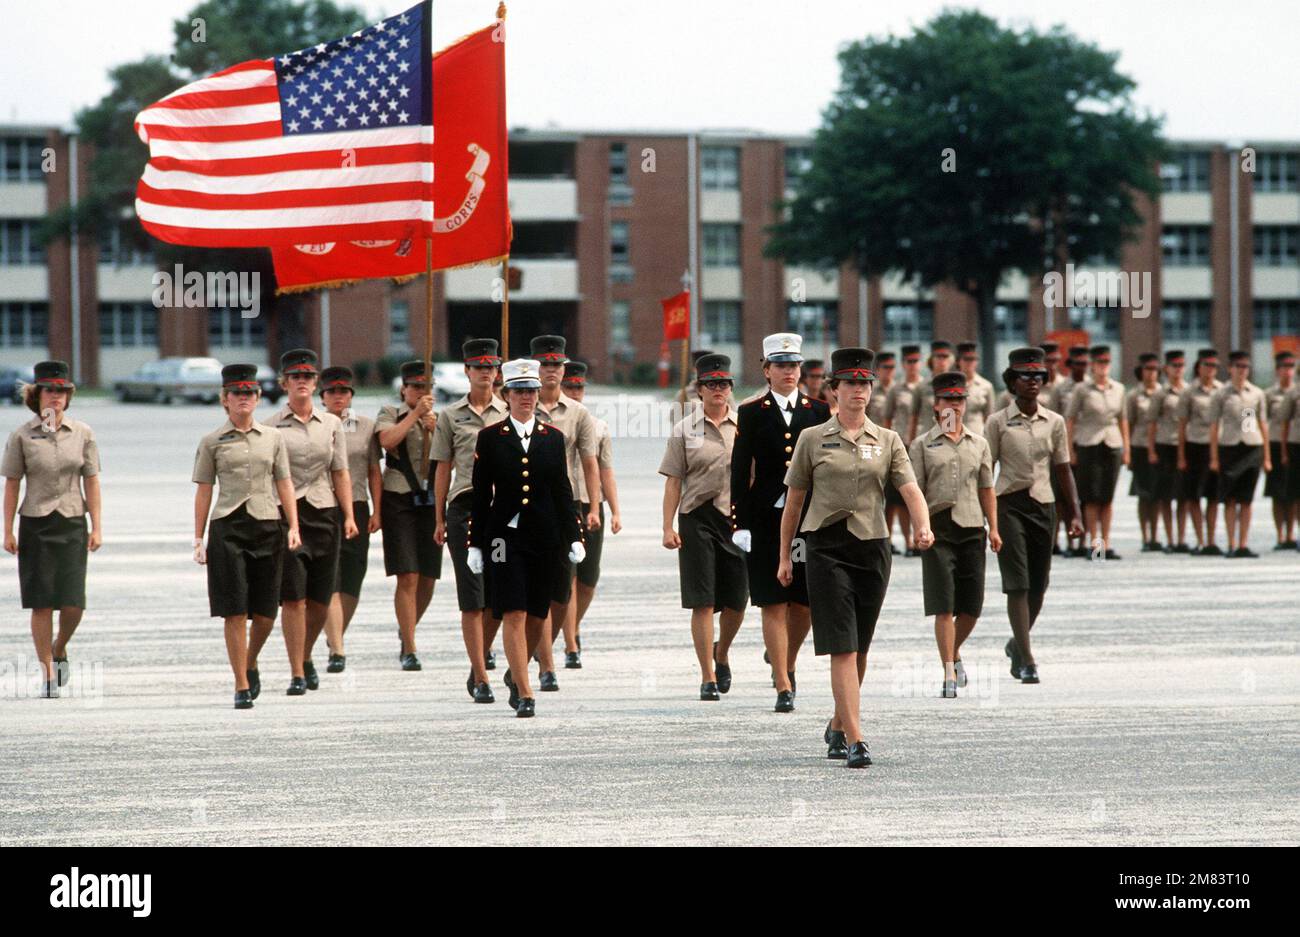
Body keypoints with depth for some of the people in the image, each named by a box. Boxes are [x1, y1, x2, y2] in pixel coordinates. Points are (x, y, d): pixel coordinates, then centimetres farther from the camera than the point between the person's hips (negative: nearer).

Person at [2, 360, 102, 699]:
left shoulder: (82, 433, 3)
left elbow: (91, 481, 6)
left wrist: (97, 527, 2)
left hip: (72, 523, 1)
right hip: (35, 524, -1)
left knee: (73, 602, -6)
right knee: (41, 603, 0)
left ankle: (59, 651, 24)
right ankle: (47, 672, 8)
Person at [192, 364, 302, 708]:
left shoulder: (273, 437, 10)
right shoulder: (212, 442, 4)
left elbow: (284, 484, 10)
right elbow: (203, 491, 5)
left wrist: (294, 526, 0)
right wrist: (198, 539, 3)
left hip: (267, 526, 2)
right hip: (227, 528, -2)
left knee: (265, 612, 4)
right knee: (235, 612, -5)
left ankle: (250, 663, 32)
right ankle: (242, 685, 1)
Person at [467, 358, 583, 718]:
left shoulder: (553, 438, 7)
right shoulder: (490, 437, 1)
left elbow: (563, 492, 8)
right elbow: (480, 495, 2)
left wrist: (574, 539, 1)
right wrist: (475, 544, 0)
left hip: (545, 538, 3)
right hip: (505, 536, -3)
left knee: (537, 615, 9)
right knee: (514, 614, -9)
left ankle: (516, 672, 34)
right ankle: (525, 693, -9)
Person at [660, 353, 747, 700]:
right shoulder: (684, 430, 2)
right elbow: (673, 482, 2)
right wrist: (668, 528, -5)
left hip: (737, 518, 2)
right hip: (697, 518, -2)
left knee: (736, 601, 6)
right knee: (702, 602, -5)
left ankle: (721, 653, 36)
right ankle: (708, 678, 0)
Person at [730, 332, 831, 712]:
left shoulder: (818, 412, 7)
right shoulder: (751, 414, 2)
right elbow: (740, 472, 0)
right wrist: (740, 524, -6)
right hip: (767, 520, -2)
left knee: (805, 602, 6)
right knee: (774, 604, -2)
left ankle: (786, 662, 33)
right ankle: (784, 687, 0)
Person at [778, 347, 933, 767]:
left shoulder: (887, 441, 7)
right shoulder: (812, 439, 3)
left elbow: (910, 489, -5)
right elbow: (794, 500, 8)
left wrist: (922, 526, -24)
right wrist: (785, 556, 8)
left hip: (873, 548, 3)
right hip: (827, 548, -3)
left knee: (859, 649, 12)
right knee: (842, 647, -12)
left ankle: (837, 727, 31)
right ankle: (855, 740, -16)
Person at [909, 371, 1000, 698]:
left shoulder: (978, 443, 13)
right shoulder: (923, 445, 4)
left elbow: (986, 489, 15)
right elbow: (915, 491, 1)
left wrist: (994, 528, 8)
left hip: (971, 528, 3)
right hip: (938, 529, -3)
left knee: (972, 606, 5)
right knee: (944, 606, -7)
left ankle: (954, 653, 31)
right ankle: (949, 673, -5)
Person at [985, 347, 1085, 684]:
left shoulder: (1054, 422, 8)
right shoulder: (998, 422, -1)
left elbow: (1063, 470, 12)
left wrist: (1074, 514, 8)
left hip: (1043, 504, 4)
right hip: (1009, 503, -4)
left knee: (1038, 586, 9)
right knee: (1017, 583, -10)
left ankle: (1018, 643, 33)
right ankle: (1026, 660, -11)